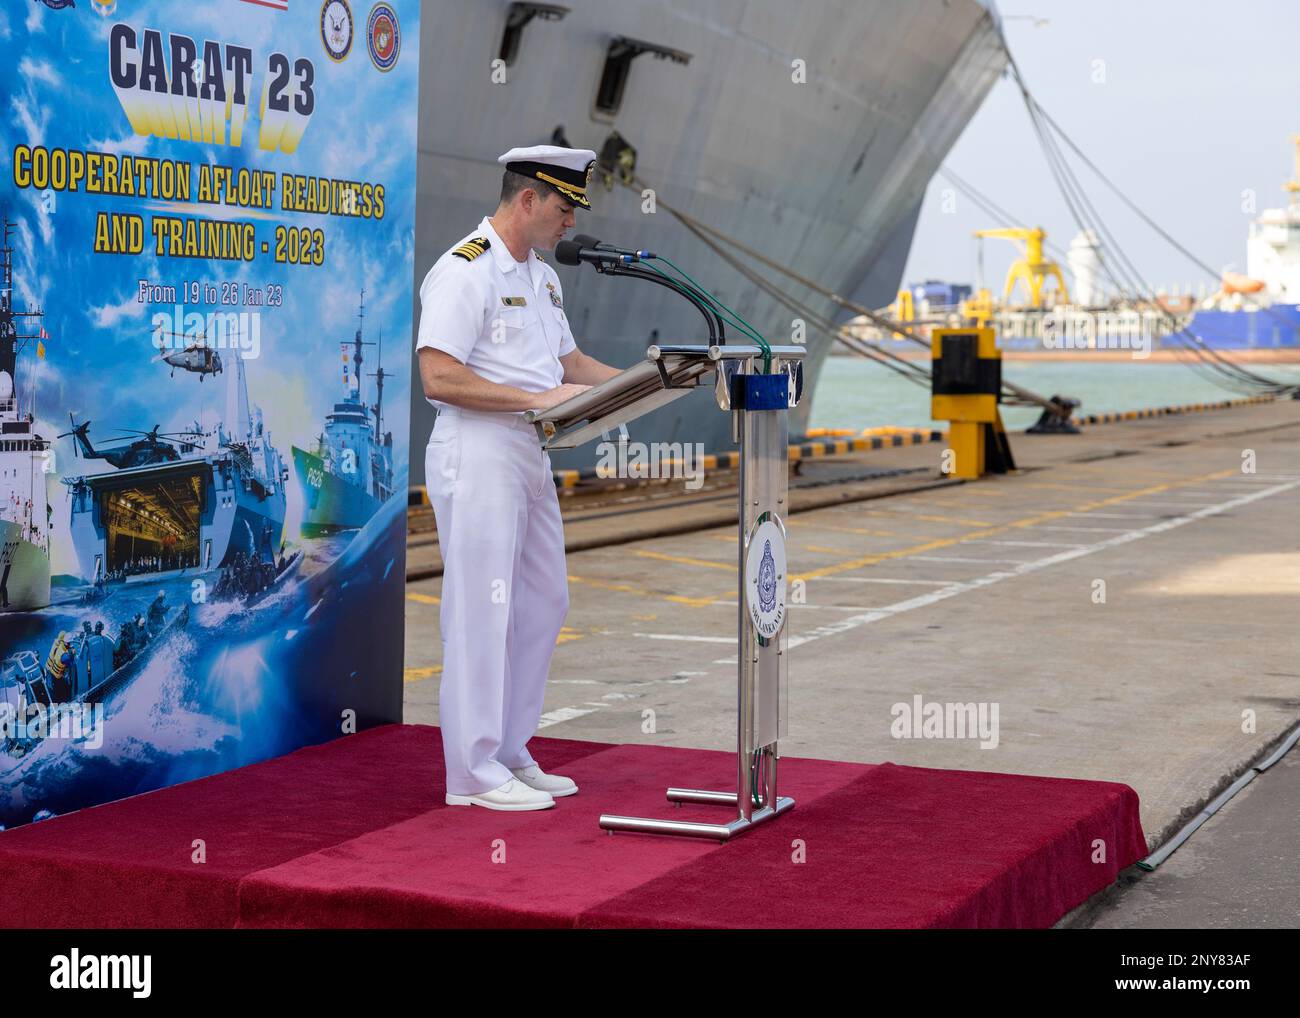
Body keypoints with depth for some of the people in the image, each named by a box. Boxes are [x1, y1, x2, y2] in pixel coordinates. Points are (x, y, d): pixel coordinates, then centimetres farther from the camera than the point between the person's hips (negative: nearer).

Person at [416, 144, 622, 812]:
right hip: (477, 455, -10)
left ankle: (510, 755, 24)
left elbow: (569, 361, 25)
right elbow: (439, 378, -21)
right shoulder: (464, 270, -13)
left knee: (542, 604, 13)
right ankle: (473, 774, 2)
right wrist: (536, 399, -23)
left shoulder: (542, 276, 17)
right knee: (482, 608, -6)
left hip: (529, 455, 10)